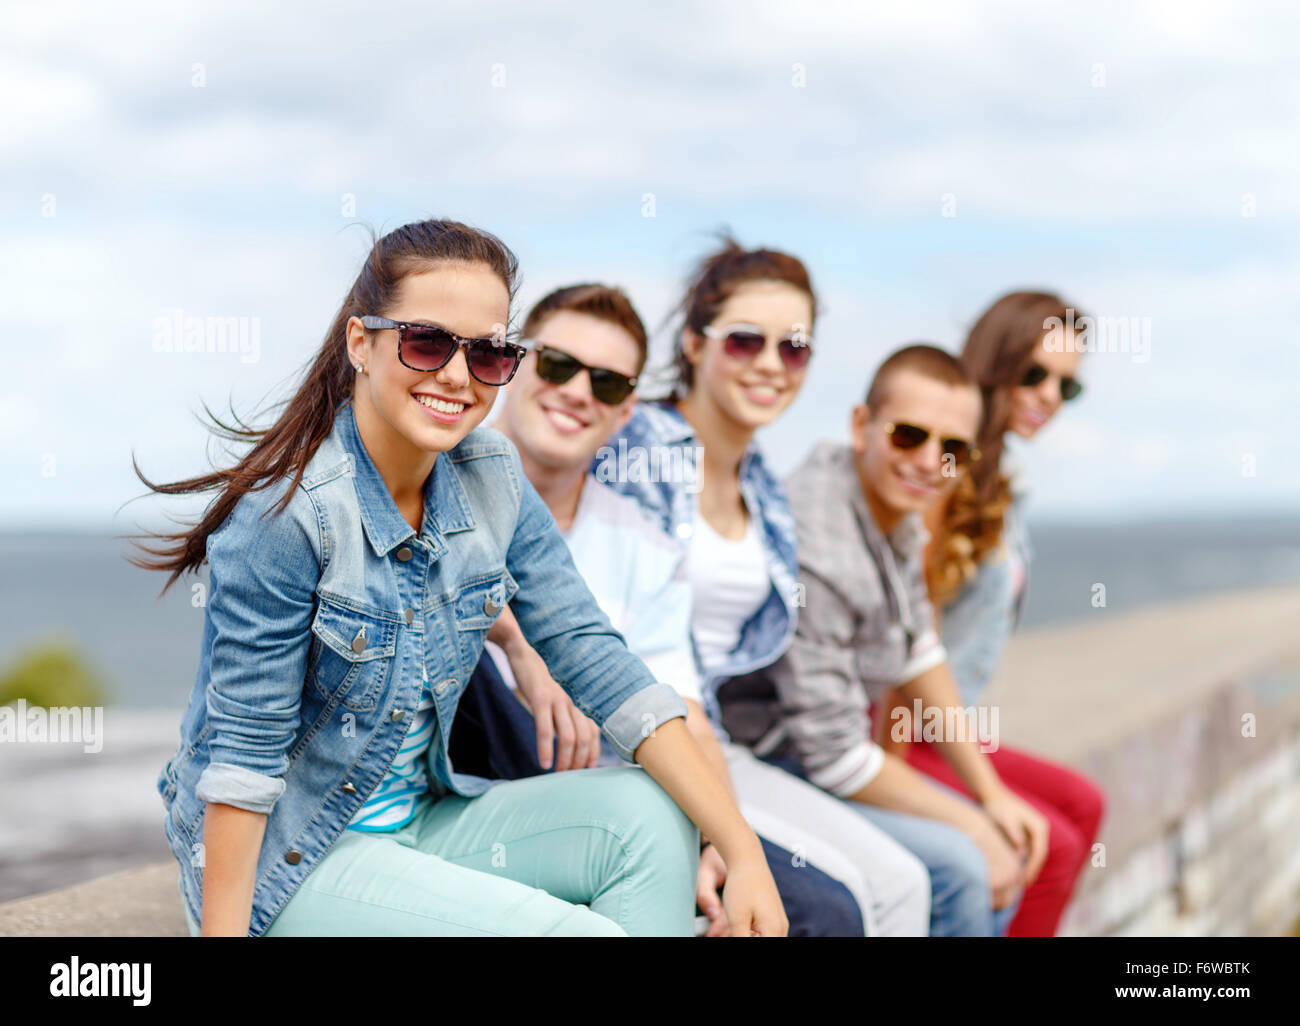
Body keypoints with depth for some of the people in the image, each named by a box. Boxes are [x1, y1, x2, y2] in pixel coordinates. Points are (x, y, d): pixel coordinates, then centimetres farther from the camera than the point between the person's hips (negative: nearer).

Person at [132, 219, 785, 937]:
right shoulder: (288, 514, -22)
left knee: (648, 817, -12)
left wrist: (743, 853, -13)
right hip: (287, 863, -7)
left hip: (419, 819, 7)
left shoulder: (491, 480, -3)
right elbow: (244, 753, -20)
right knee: (583, 931, -22)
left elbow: (593, 657, -7)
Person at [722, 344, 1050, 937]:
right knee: (957, 867, -22)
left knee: (1009, 854, 7)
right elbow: (833, 758, -25)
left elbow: (919, 655, 13)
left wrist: (993, 797, 9)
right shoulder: (816, 548, -29)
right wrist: (973, 824, -14)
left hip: (831, 760, 10)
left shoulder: (898, 516, 1)